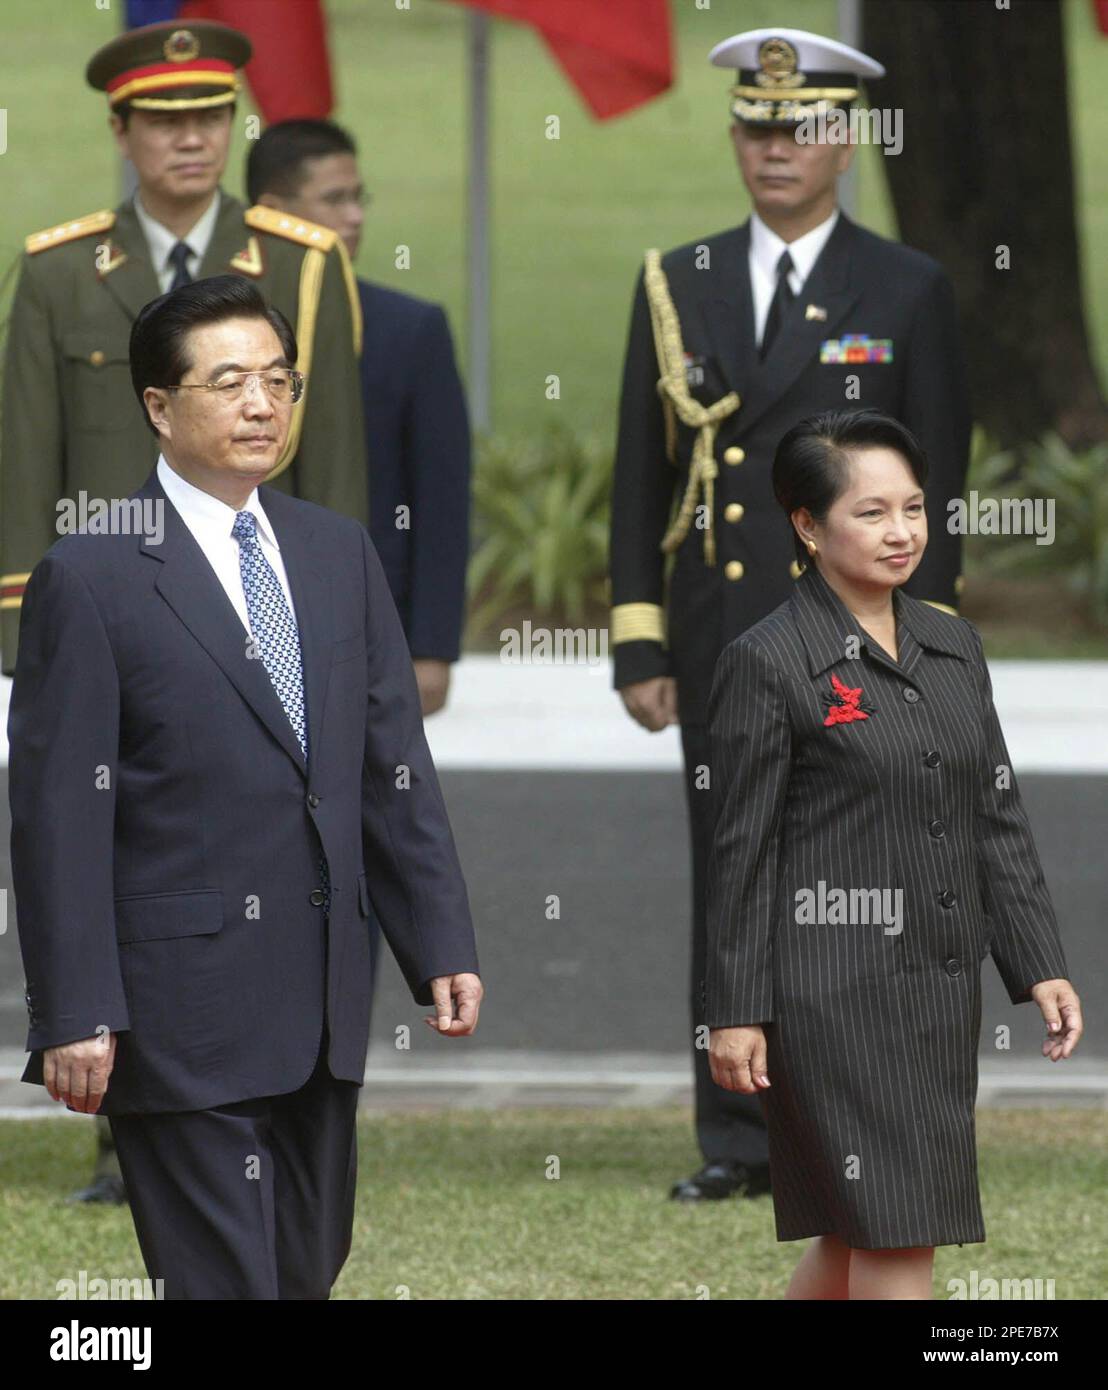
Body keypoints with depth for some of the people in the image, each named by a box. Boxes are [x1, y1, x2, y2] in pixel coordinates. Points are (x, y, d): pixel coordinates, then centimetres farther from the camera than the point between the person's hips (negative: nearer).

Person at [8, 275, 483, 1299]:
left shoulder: (339, 553, 12)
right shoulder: (91, 576, -7)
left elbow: (396, 767, 14)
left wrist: (443, 946, 7)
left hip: (324, 1006, 6)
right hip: (183, 1014, -6)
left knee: (309, 1272, 12)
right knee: (221, 1283, -5)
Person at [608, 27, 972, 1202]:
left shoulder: (907, 291, 3)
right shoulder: (677, 287, 9)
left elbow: (938, 483, 1)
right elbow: (640, 477, 9)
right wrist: (638, 645, 3)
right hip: (720, 645, 3)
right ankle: (738, 1142, 6)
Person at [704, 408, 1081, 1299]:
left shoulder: (954, 648, 11)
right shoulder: (767, 665, -7)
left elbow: (999, 821, 14)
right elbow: (744, 850, -6)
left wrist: (1040, 966, 7)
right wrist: (737, 1013, -7)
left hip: (940, 990, 6)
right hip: (835, 991, -6)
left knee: (856, 1238, 11)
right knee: (897, 1236, -8)